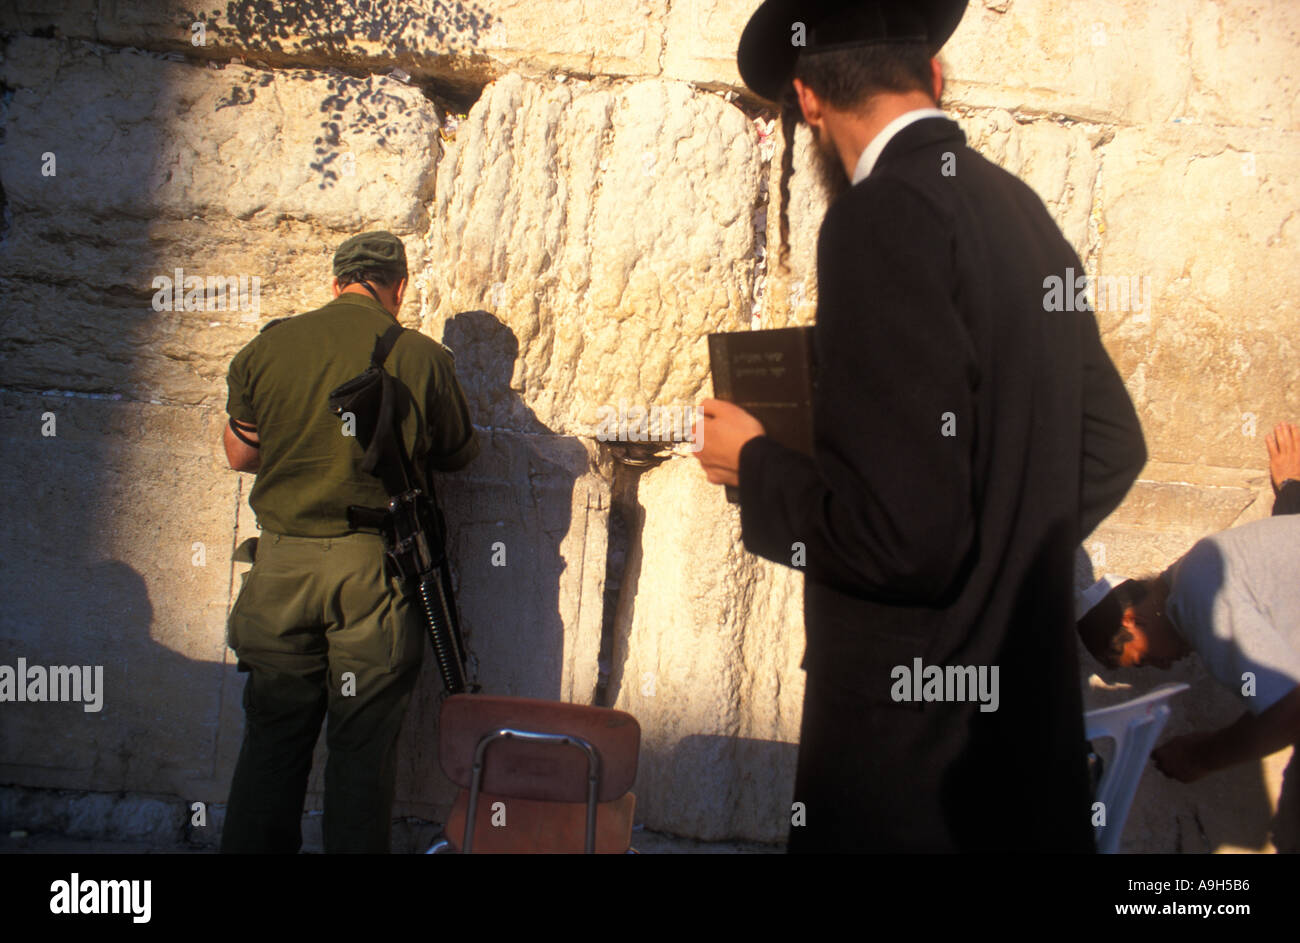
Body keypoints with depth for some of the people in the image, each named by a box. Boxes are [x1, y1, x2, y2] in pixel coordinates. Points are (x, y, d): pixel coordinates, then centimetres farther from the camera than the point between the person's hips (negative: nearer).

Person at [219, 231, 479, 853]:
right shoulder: (421, 357, -5)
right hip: (374, 568, -2)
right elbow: (457, 455, 8)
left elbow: (239, 455, 11)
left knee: (273, 732, 13)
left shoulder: (269, 345, 2)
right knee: (363, 740, 7)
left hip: (281, 563, 3)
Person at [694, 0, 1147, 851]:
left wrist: (757, 464, -8)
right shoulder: (1019, 208, 7)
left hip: (920, 748, -8)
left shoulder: (883, 215, -19)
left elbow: (907, 534, -24)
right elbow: (1113, 450, 15)